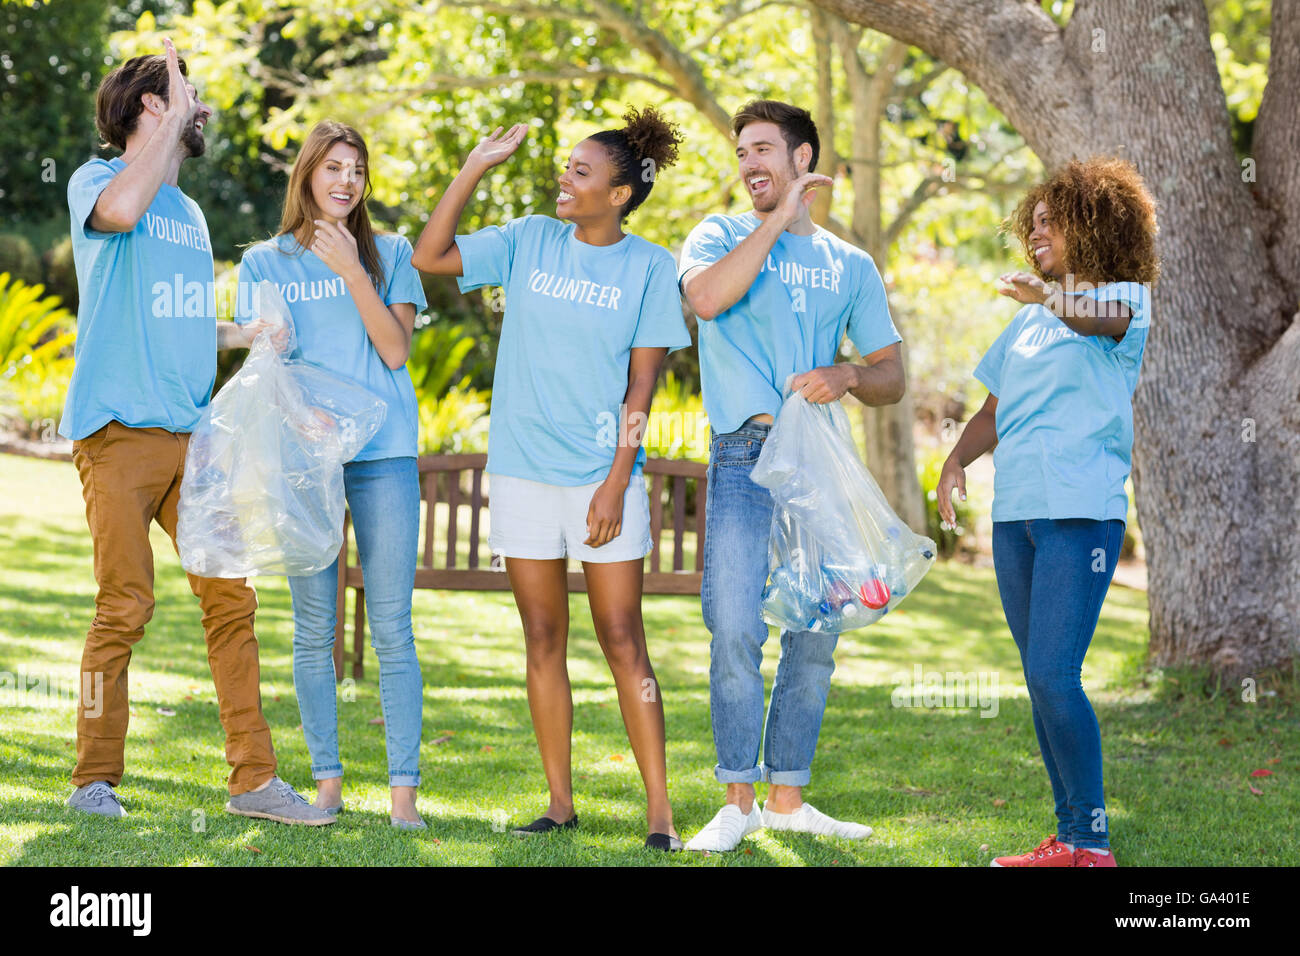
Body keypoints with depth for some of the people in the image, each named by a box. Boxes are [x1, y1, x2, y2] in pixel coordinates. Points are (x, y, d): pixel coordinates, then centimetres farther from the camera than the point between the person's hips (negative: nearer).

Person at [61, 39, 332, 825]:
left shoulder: (189, 212, 23)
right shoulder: (96, 180, 1)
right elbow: (120, 210, -25)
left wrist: (243, 335, 12)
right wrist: (177, 117, -15)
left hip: (192, 433, 7)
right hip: (120, 430, -6)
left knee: (231, 598, -1)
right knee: (125, 606, -9)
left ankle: (254, 778, 2)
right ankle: (96, 781, 0)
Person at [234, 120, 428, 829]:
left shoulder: (390, 254, 11)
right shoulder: (265, 262, 13)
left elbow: (396, 351, 0)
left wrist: (353, 272, -10)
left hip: (383, 453, -1)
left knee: (392, 629, -6)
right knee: (313, 630, 1)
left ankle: (403, 789, -5)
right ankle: (327, 780, 9)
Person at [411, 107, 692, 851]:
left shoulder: (648, 267, -1)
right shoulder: (529, 242, 6)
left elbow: (641, 385, -4)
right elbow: (430, 257, 2)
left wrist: (617, 482, -10)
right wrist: (476, 168, -2)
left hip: (602, 476, -3)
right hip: (522, 472, 3)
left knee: (623, 641, -5)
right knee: (544, 640, 6)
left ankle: (660, 809, -3)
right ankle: (561, 803, 13)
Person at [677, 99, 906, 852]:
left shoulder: (851, 266, 17)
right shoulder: (722, 236, 9)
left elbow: (892, 377, 15)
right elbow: (706, 296, -15)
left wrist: (848, 376, -8)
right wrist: (781, 218, -10)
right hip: (748, 453, -3)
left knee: (815, 636, 4)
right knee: (737, 630, -11)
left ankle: (788, 796, 13)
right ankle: (737, 802, -4)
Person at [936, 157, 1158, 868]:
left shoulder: (1124, 296, -1)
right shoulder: (1029, 319, 21)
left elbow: (1104, 318, -26)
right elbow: (994, 409, 24)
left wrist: (1054, 298, -47)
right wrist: (956, 462, 4)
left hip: (1082, 512, -8)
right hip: (1015, 514, 8)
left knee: (1054, 675, -16)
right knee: (1040, 680, 8)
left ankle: (1092, 841, -11)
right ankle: (1070, 837, 13)